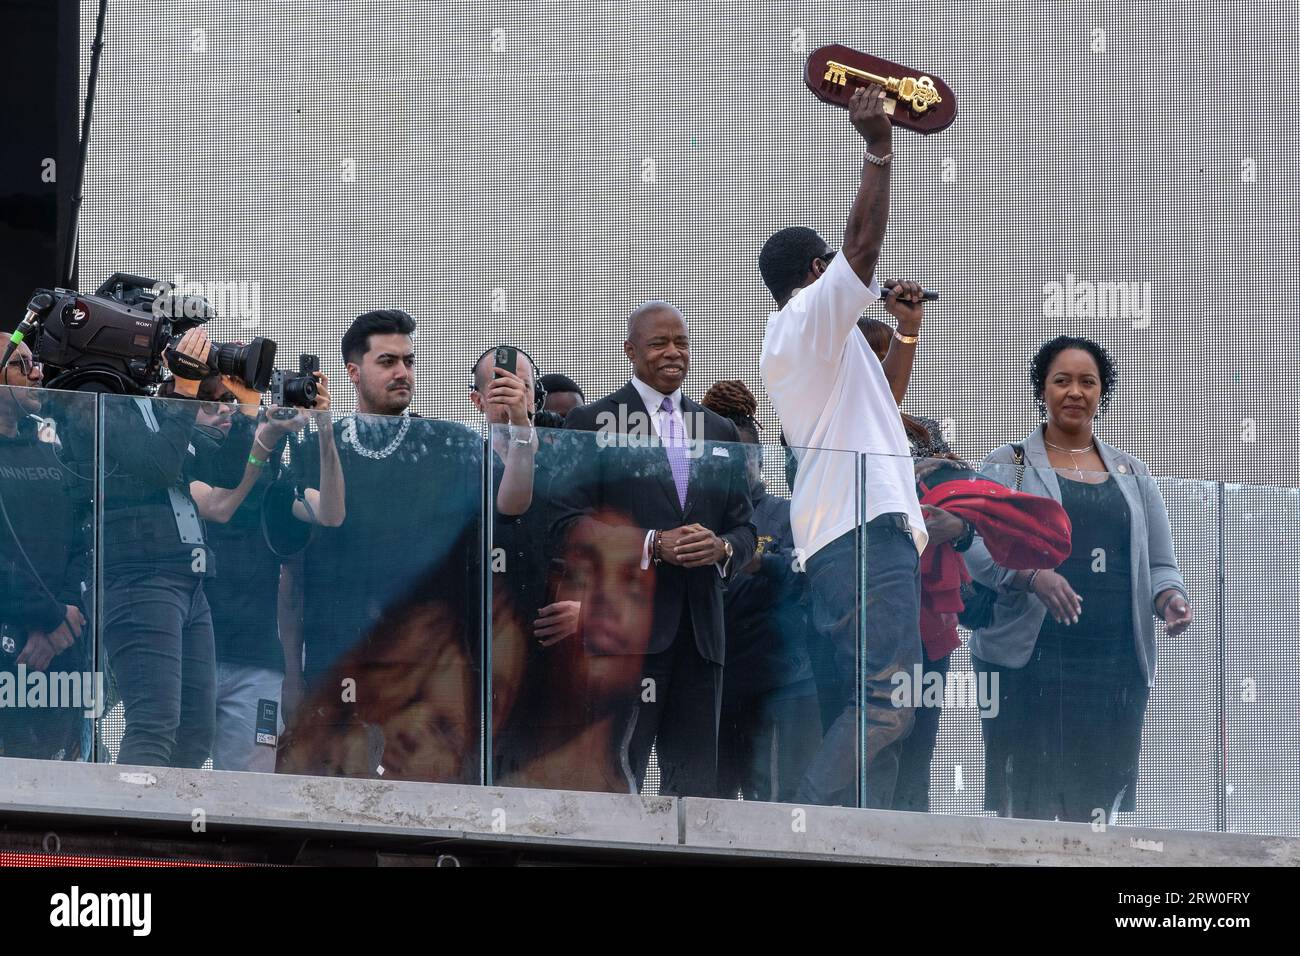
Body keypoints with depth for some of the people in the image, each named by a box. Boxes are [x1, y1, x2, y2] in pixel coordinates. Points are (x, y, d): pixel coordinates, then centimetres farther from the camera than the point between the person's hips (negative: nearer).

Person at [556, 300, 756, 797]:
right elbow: (570, 523, -5)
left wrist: (720, 547, -5)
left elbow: (744, 529, 19)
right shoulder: (592, 423, 4)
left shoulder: (719, 431, 20)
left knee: (695, 782, 3)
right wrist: (653, 545, -16)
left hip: (700, 630, 5)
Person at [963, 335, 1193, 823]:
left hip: (1116, 664, 3)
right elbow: (977, 545, -3)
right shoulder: (1007, 466, 9)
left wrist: (1170, 598, -5)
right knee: (1026, 801, -12)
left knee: (1100, 800, -4)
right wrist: (1032, 576, -22)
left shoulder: (1131, 475, 20)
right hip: (1027, 660, -3)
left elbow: (1161, 564, 18)